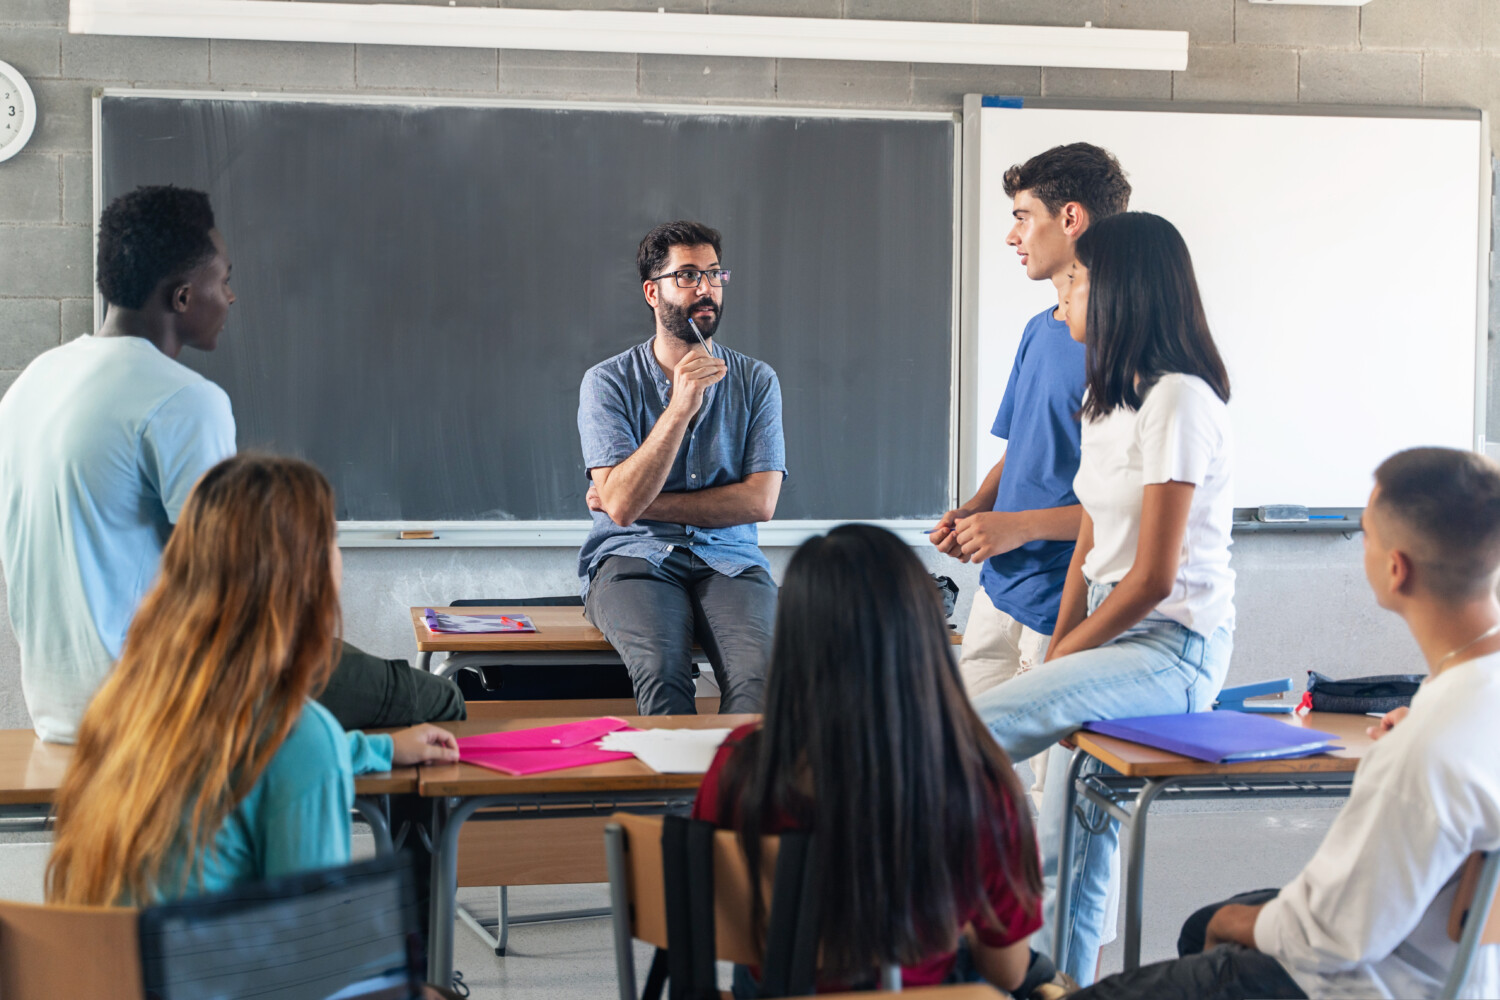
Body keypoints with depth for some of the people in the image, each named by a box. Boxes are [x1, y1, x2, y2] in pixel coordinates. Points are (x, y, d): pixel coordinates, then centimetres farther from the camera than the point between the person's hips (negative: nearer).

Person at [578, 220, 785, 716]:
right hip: (633, 560, -2)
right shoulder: (608, 382, 1)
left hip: (729, 561, 2)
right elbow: (620, 504, -11)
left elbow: (759, 501, -1)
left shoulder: (756, 380, 8)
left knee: (761, 674, -30)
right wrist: (680, 406, -18)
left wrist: (649, 503, -6)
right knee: (662, 669, -33)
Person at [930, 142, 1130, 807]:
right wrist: (972, 511, 5)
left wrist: (1023, 525, -18)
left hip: (1067, 607, -9)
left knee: (1048, 793, -2)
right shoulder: (1039, 331, 14)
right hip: (1000, 590, 9)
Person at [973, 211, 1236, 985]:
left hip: (1174, 649, -9)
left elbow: (1152, 578, -17)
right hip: (1116, 636, 9)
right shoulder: (1108, 398, 15)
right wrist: (1059, 648, 1)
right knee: (1070, 844, 7)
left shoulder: (1179, 401, -14)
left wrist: (1062, 658, -10)